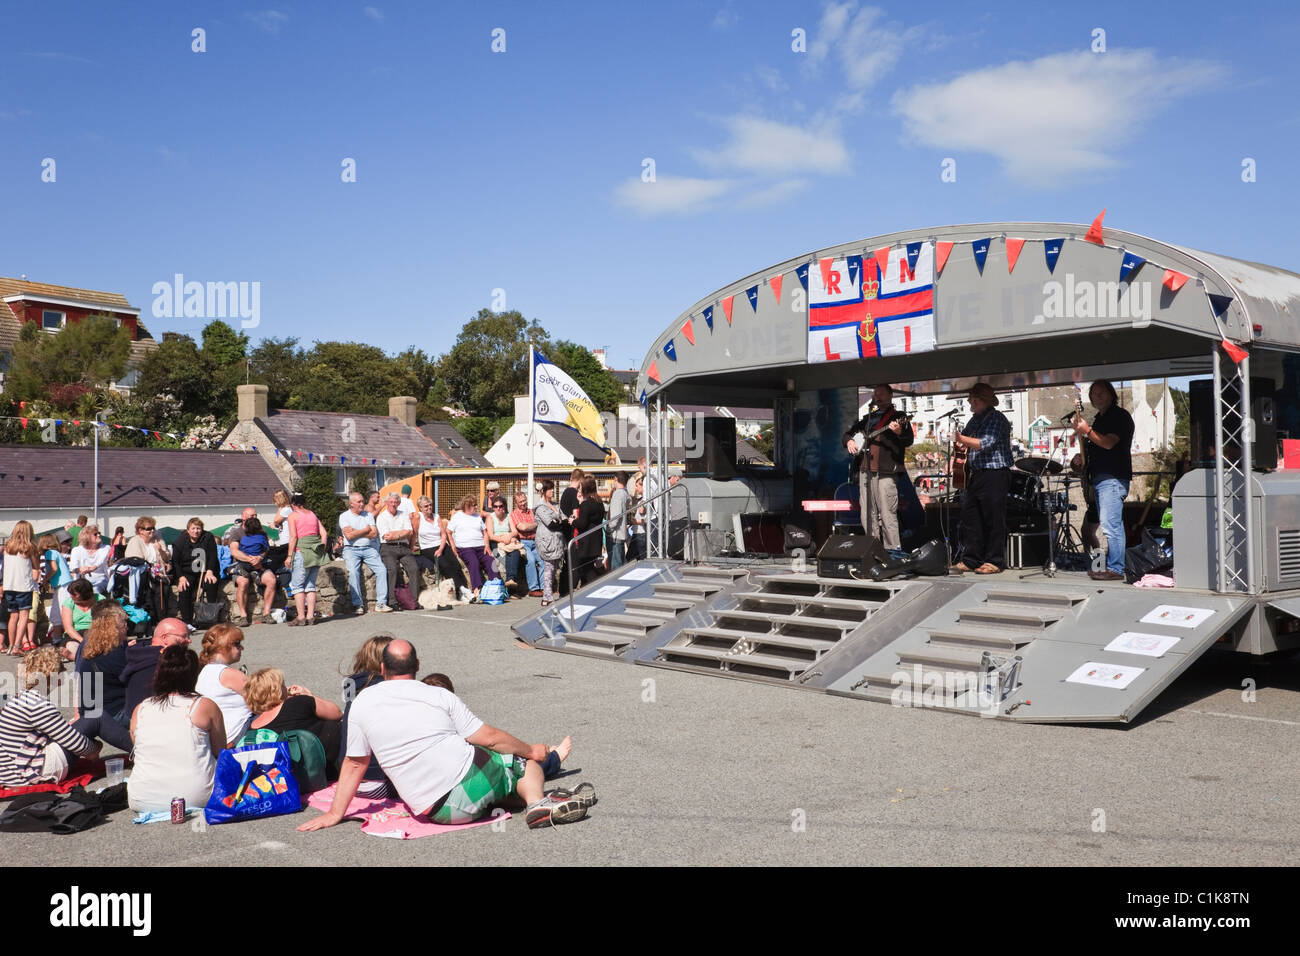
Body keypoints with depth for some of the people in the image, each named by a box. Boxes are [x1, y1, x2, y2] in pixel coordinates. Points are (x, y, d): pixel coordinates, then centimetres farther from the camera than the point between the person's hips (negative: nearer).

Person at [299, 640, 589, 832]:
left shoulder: (362, 704, 7)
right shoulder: (439, 696, 2)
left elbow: (354, 764, 12)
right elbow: (490, 738, 2)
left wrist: (335, 814, 23)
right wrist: (531, 750, 18)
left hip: (436, 810, 4)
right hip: (470, 777, -3)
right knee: (522, 758, 21)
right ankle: (537, 803, -7)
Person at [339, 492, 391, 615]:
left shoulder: (368, 515, 15)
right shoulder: (344, 516, 5)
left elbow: (374, 534, 1)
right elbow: (349, 536, -10)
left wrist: (356, 532, -4)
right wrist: (366, 529, -1)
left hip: (369, 548, 3)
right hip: (351, 550, -3)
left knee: (382, 569, -17)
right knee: (353, 572, -28)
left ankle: (380, 603, -15)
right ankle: (357, 604, -23)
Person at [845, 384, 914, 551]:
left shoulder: (898, 417, 5)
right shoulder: (867, 418, 23)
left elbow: (909, 441, -6)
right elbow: (849, 433, 31)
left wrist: (899, 432, -27)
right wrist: (849, 441, 8)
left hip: (885, 471, -6)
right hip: (864, 470, 6)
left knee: (887, 514, -12)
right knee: (867, 516, 7)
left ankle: (893, 551, -9)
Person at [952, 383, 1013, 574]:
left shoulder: (996, 418, -7)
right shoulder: (975, 419, 19)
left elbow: (986, 443, -18)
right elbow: (966, 441, 32)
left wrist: (961, 439, -19)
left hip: (994, 474, -9)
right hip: (976, 474, 9)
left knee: (993, 519, -5)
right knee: (970, 515, 6)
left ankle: (994, 562, 0)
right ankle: (970, 560, 11)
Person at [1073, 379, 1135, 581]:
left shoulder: (1120, 416, -6)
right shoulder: (1100, 418, 23)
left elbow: (1108, 443, -18)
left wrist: (1087, 431, -20)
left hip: (1113, 478, -10)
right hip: (1100, 479, 10)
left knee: (1110, 525, -14)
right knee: (1112, 525, 11)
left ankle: (1115, 569, -13)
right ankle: (1112, 566, 14)